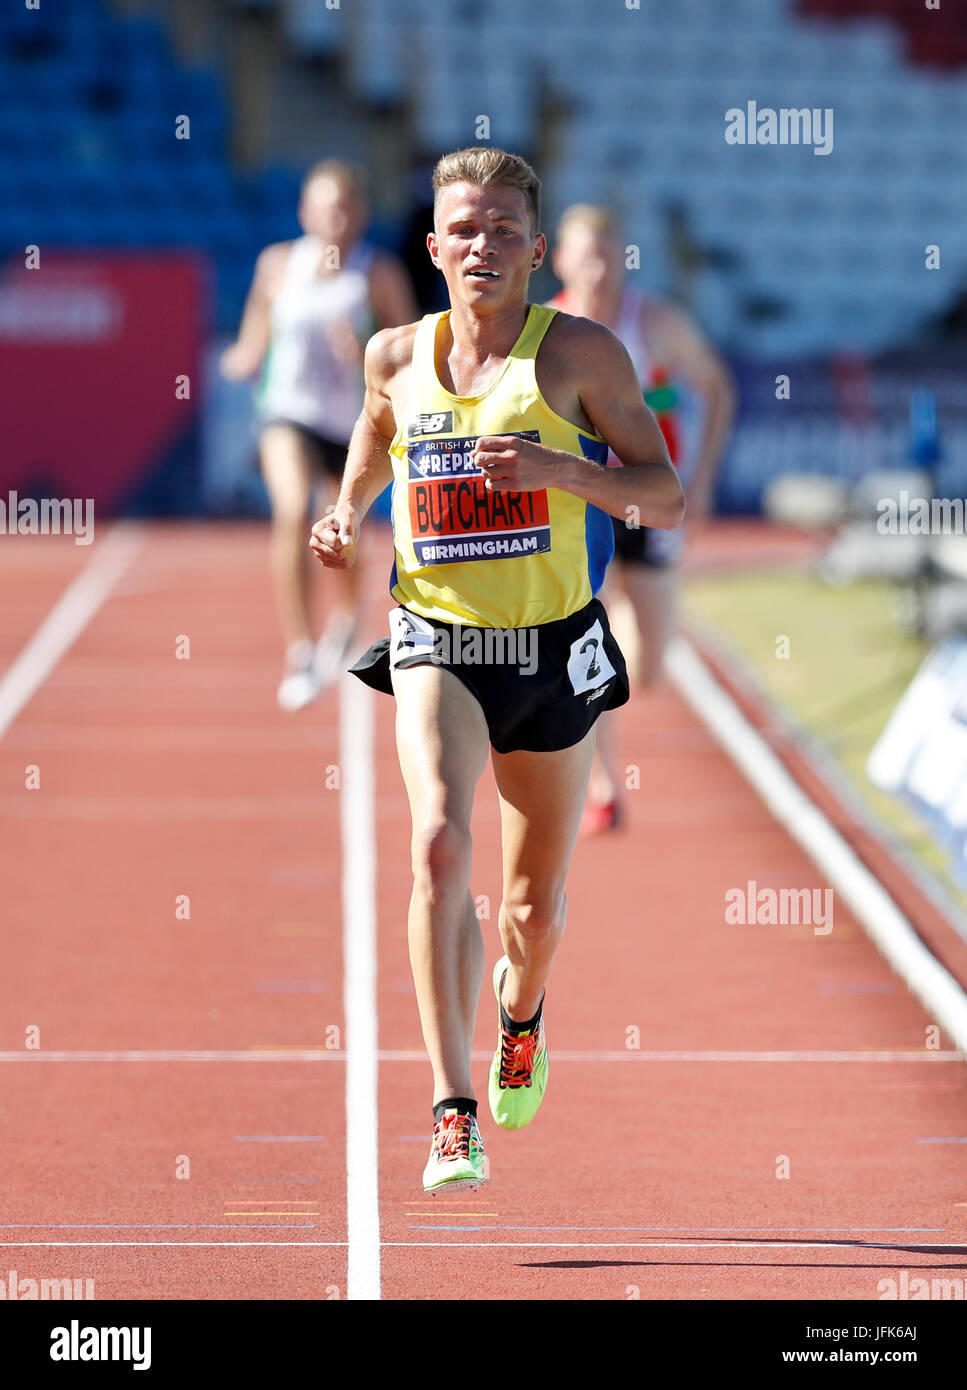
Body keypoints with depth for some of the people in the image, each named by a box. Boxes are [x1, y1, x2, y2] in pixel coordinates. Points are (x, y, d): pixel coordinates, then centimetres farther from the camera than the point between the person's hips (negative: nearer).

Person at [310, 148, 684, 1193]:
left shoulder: (580, 354, -5)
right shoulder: (396, 358, 3)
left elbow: (666, 499, -6)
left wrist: (556, 468, -22)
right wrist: (344, 520, 7)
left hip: (556, 646, 0)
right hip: (437, 640, 0)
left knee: (536, 898, 14)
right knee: (440, 845, -25)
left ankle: (520, 1010, 52)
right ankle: (453, 1115, -28)